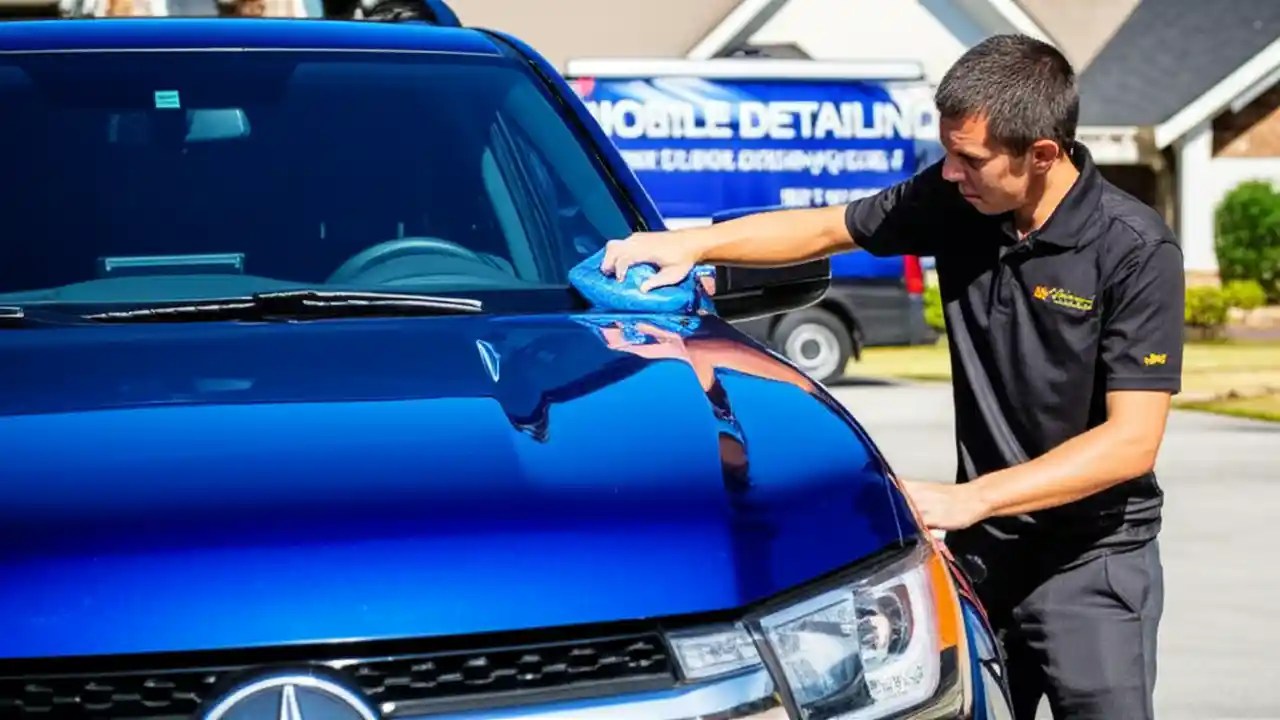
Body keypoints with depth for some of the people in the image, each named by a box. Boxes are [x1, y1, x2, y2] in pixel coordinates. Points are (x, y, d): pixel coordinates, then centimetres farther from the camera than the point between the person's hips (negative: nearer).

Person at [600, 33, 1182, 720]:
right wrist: (694, 243, -1)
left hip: (1092, 556, -5)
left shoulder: (1136, 250, -19)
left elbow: (1132, 442, -22)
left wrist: (969, 498, -27)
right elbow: (826, 229, 13)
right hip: (984, 545, 5)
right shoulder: (952, 199, -3)